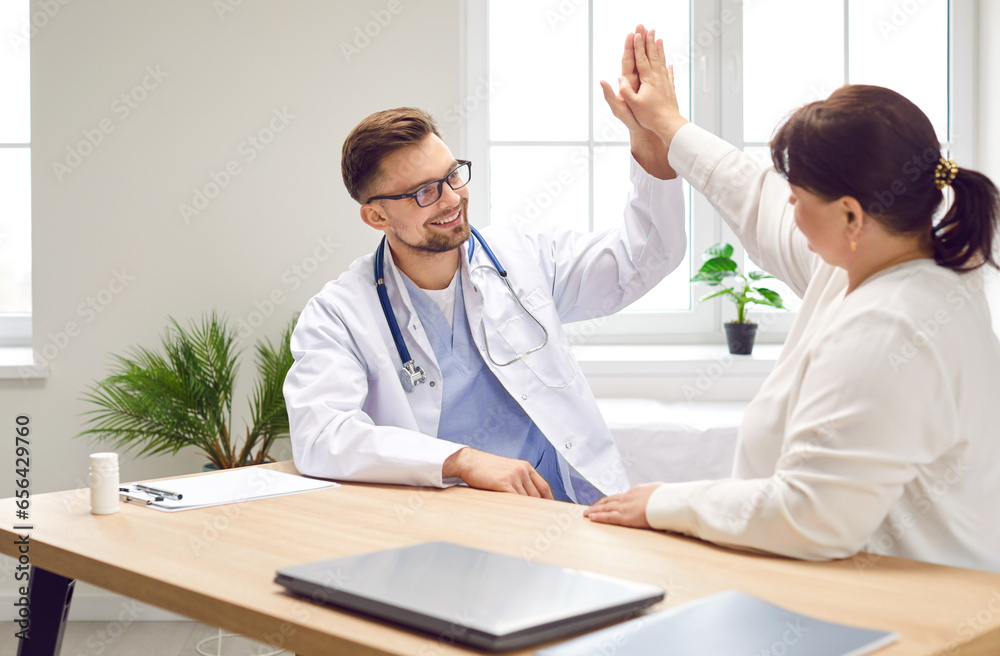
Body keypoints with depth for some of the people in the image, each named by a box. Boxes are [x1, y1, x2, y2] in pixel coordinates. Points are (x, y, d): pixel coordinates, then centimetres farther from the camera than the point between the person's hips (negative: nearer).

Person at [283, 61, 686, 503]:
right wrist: (461, 460, -27)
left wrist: (647, 136, 1)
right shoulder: (338, 314, -1)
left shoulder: (520, 256, 11)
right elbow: (319, 435, -16)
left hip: (575, 518, 4)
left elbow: (645, 256, 17)